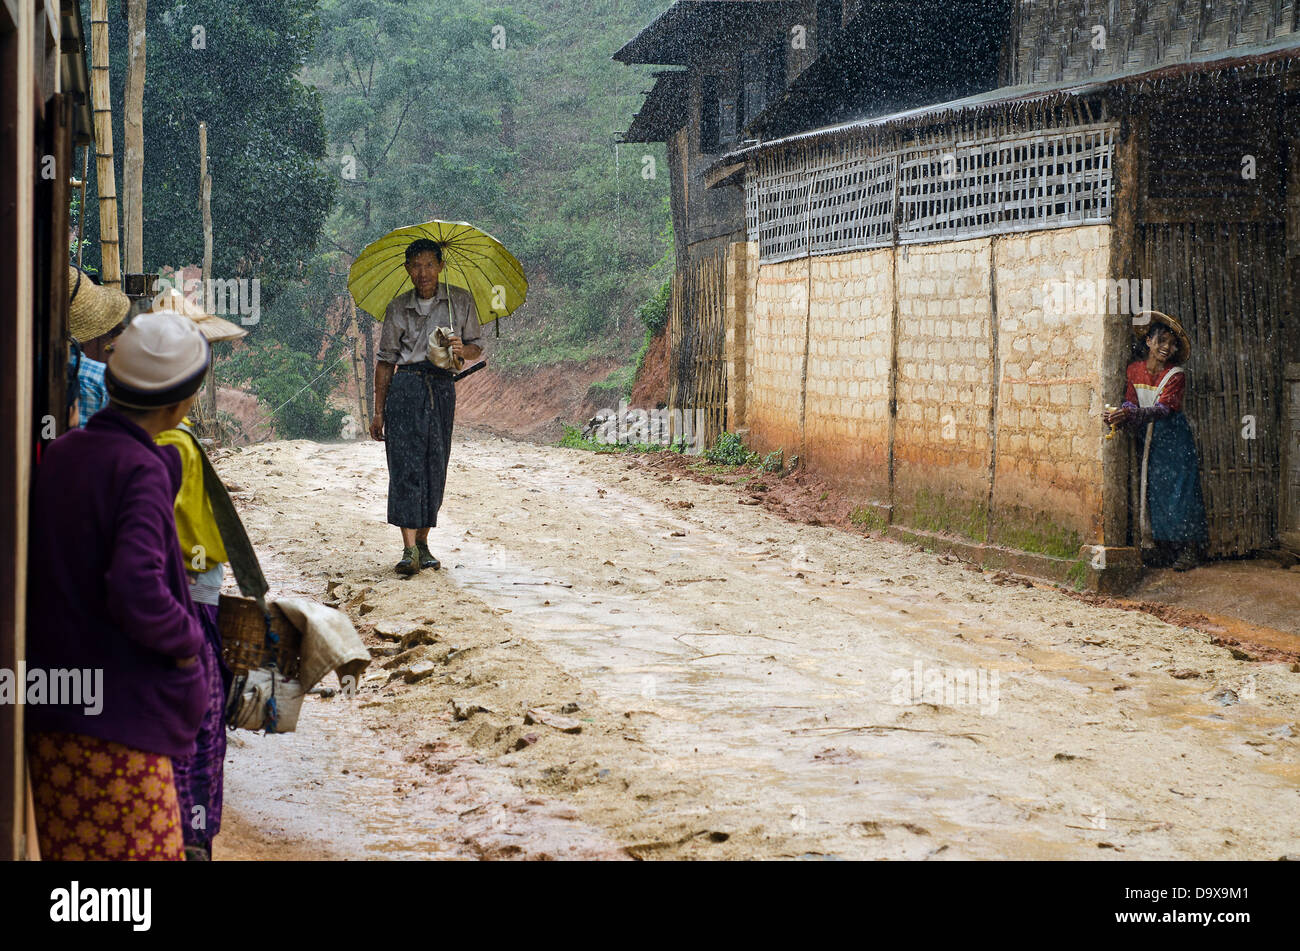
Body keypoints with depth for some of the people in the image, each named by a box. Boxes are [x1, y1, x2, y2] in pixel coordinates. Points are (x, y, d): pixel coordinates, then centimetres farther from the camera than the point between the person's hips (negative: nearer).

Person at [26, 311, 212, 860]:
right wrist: (188, 641, -10)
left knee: (70, 845, 15)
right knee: (138, 847, 0)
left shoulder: (60, 453, 6)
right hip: (117, 712, -7)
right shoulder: (140, 470, -17)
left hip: (54, 708, 8)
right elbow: (137, 592, -27)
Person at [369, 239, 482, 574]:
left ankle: (423, 543, 14)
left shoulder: (461, 301, 9)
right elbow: (385, 360, 11)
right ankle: (409, 550, -16)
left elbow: (477, 348, 14)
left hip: (442, 388, 1)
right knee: (406, 464, -11)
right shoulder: (398, 308, 9)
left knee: (435, 466, 1)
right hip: (405, 386, -1)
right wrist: (378, 412, 8)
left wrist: (462, 349, -12)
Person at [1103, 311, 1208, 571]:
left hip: (1174, 440, -4)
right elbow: (1131, 402, -4)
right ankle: (1165, 550, 9)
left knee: (1179, 489, -8)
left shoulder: (1176, 374, -11)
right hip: (1147, 440, 4)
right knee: (1153, 492, 2)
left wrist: (1132, 415, -37)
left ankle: (1189, 551, -5)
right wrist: (1120, 415, -28)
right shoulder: (1135, 369, 2)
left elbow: (1164, 408, -23)